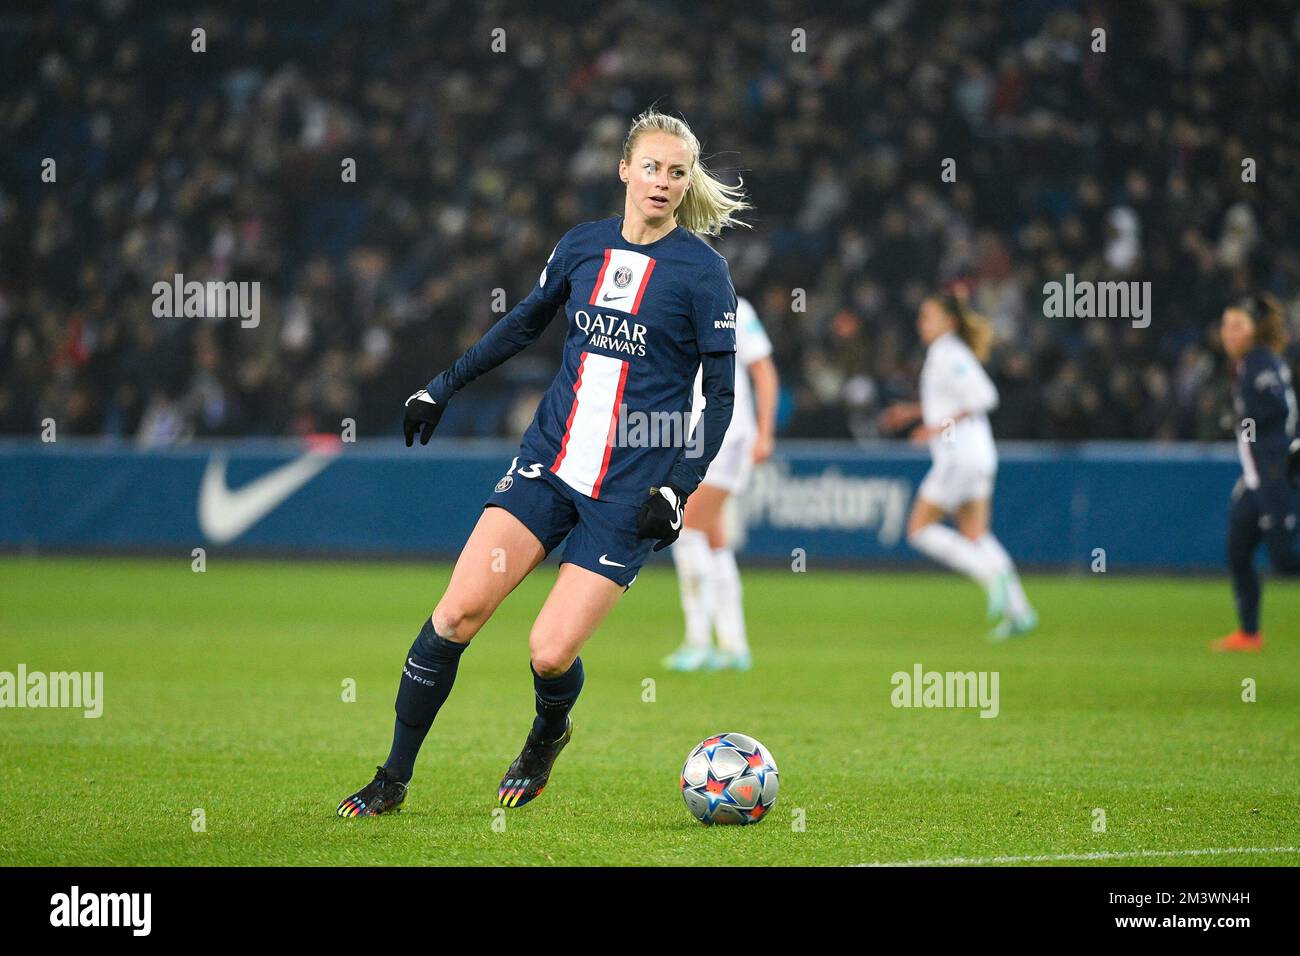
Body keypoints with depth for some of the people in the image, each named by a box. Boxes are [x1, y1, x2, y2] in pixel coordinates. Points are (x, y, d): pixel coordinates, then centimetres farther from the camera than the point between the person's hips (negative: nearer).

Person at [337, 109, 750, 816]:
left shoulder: (701, 270, -5)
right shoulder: (583, 245, 6)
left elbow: (721, 394, -2)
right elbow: (525, 323, 23)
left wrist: (679, 489, -10)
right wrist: (443, 387, 22)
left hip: (630, 492, -3)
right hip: (549, 459, 4)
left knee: (550, 652, -12)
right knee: (459, 610, -11)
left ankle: (550, 732, 25)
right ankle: (393, 779, 2)